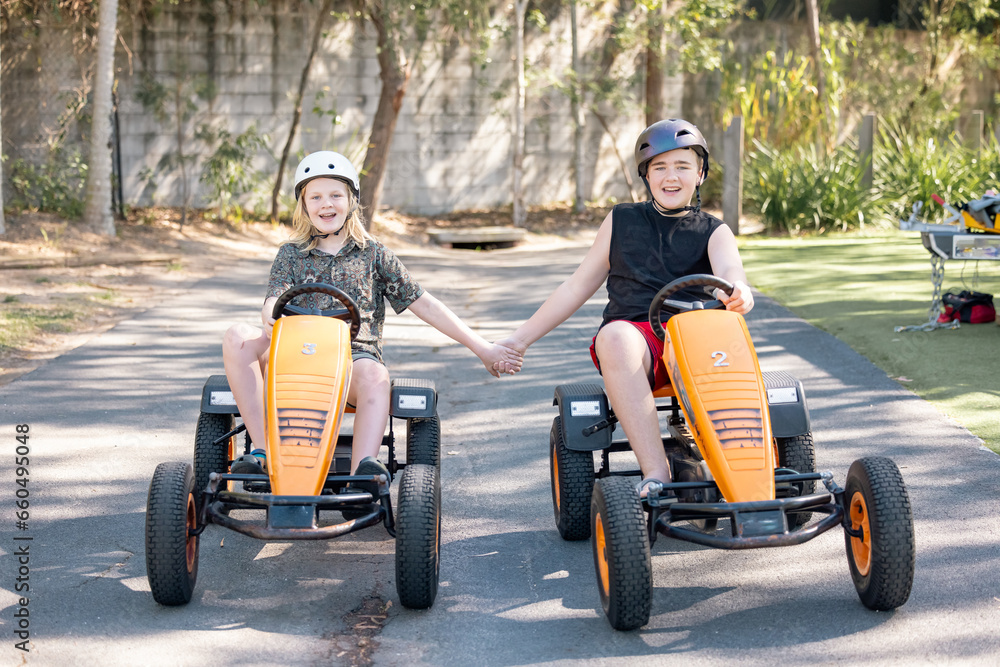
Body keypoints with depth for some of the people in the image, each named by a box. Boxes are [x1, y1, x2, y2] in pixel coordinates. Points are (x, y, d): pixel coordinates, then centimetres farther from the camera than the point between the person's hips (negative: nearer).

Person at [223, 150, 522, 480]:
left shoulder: (373, 254, 15)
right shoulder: (291, 254, 17)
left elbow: (423, 304, 13)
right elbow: (273, 301, 1)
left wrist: (483, 349, 9)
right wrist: (270, 315, -28)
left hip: (355, 356, -1)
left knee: (375, 377, -38)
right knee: (238, 337, -26)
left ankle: (362, 471, -56)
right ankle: (265, 450, -32)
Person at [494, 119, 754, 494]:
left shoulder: (713, 232, 16)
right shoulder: (622, 221, 20)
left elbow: (730, 269, -7)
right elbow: (578, 287, 25)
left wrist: (737, 290, -34)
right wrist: (521, 338, 22)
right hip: (635, 334, 0)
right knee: (614, 336, -38)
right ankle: (656, 474, -47)